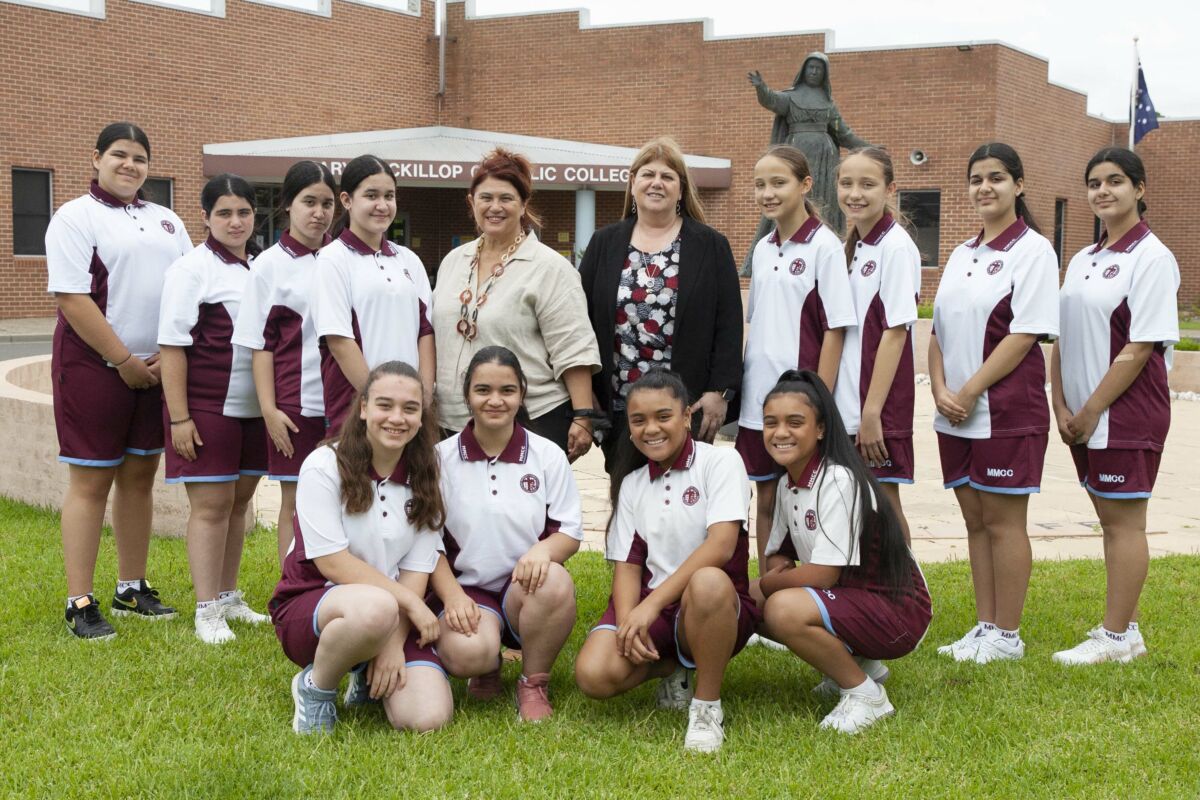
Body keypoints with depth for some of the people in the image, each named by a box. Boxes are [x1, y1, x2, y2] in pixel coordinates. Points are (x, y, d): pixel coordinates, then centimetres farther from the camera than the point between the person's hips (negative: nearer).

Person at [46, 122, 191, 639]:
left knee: (140, 476, 11)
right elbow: (72, 298, -13)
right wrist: (124, 361, -15)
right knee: (91, 481, -3)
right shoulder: (76, 218, -4)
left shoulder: (166, 222, 14)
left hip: (155, 369, 6)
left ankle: (132, 590, 21)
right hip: (94, 365, -6)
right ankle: (80, 603, 1)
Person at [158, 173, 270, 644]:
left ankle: (228, 596, 22)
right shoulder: (192, 269, -6)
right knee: (211, 505, -3)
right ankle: (207, 611, 4)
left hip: (253, 407, 6)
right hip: (207, 408, -6)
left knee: (238, 501, 11)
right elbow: (172, 345, -10)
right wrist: (179, 417, -15)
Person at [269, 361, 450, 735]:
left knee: (429, 717, -21)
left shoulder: (422, 480, 4)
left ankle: (369, 678, 13)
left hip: (396, 614, 4)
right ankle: (315, 686, -9)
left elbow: (416, 571, -1)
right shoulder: (325, 467, -10)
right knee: (376, 607, -40)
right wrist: (410, 603, -17)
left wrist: (394, 642, -16)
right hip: (310, 608, -4)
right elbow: (332, 563, -14)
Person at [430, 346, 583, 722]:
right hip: (466, 589, -1)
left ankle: (534, 682, -8)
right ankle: (488, 667, 9)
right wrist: (452, 595, -14)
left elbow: (571, 532, 3)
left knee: (555, 582, -37)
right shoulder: (441, 458, 1)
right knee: (466, 655, -34)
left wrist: (543, 549, -22)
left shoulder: (548, 455, 3)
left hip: (526, 589, 1)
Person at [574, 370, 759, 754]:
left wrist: (652, 605, -24)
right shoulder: (631, 483, 11)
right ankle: (671, 668, 9)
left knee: (708, 582, -41)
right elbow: (627, 565, 5)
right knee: (594, 675, -25)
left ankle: (707, 707, -18)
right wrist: (628, 624, -16)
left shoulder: (720, 461, -5)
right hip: (647, 606, 4)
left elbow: (721, 544, -18)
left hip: (718, 606, -4)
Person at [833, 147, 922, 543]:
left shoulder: (895, 246, -11)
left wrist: (872, 411, -18)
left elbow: (895, 331, -15)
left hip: (879, 406, -7)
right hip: (845, 406, 7)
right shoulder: (851, 248, 11)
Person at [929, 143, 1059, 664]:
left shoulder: (1032, 250, -7)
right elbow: (939, 331, 13)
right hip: (956, 413, 7)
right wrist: (940, 390, -4)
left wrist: (969, 392, -16)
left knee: (1002, 520, -1)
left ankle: (1006, 635, 8)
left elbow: (1025, 336, -14)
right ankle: (984, 627, 19)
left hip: (1007, 410, -7)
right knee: (975, 519, 11)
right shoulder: (962, 255, 14)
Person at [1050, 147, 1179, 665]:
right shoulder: (1082, 262, 13)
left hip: (1128, 413, -8)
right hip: (1083, 416, 8)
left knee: (1123, 523, -2)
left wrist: (1091, 411, -16)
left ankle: (1115, 638, 6)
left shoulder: (1151, 258, -11)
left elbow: (1140, 348, -17)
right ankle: (1126, 629, 23)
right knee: (1111, 520, 13)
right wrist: (1062, 405, 0)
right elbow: (1061, 340, 12)